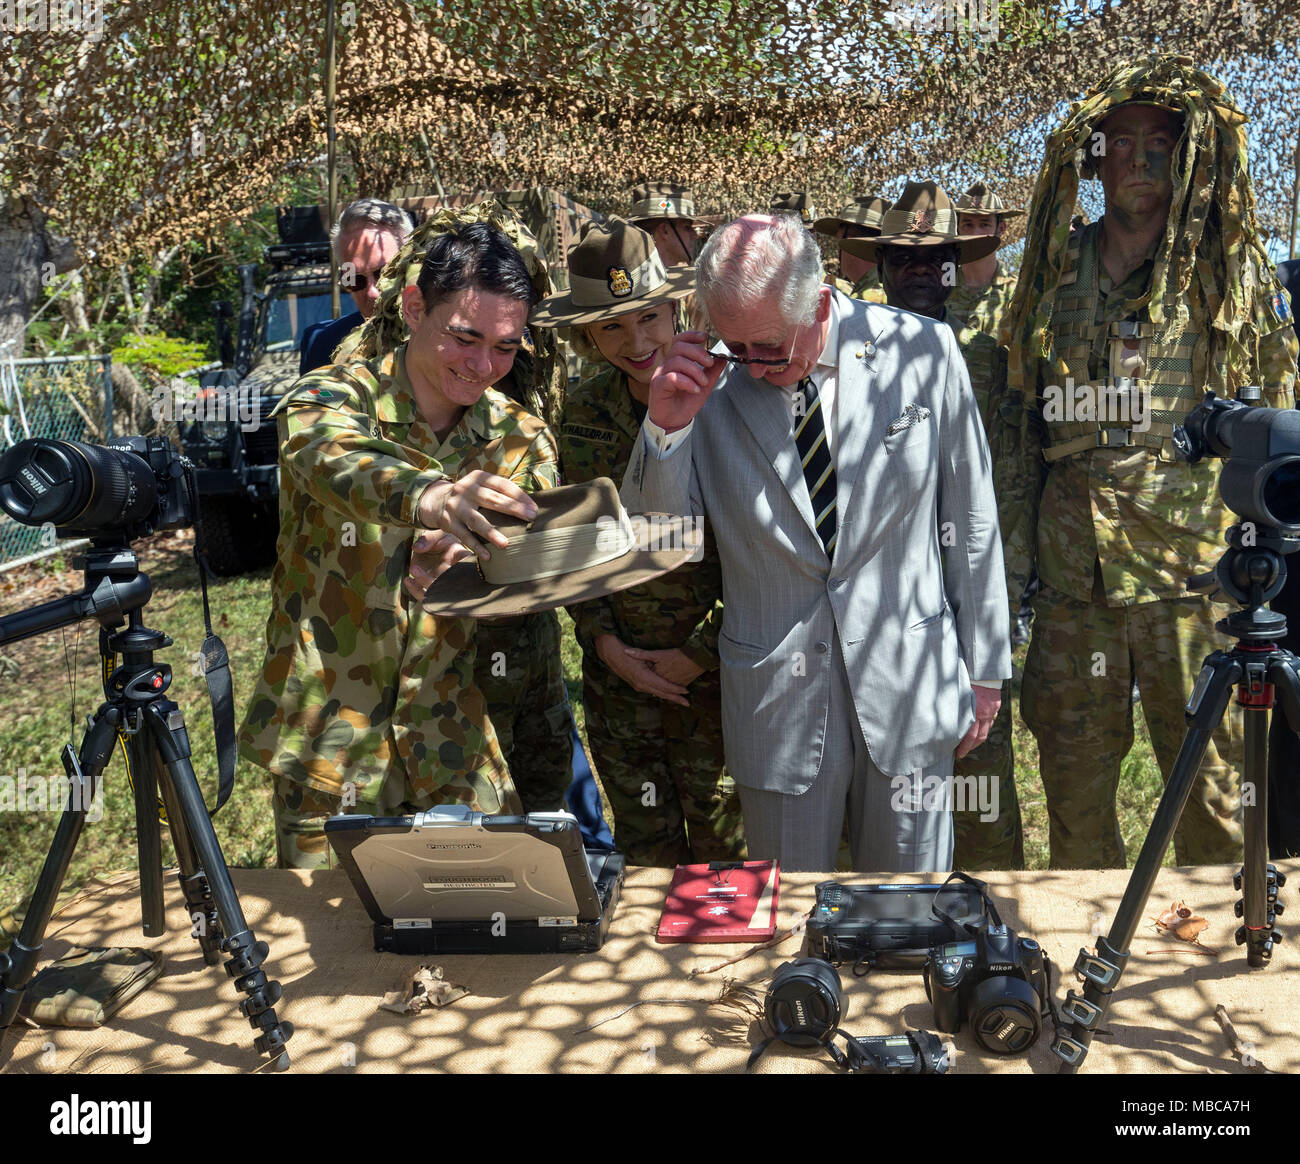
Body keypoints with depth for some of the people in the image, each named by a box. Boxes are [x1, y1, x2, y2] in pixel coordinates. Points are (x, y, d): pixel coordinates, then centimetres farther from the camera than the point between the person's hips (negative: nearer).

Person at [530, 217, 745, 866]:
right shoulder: (584, 411, 3)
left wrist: (696, 656, -10)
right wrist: (603, 642, -2)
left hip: (715, 674, -3)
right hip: (617, 673, 4)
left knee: (724, 858, 10)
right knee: (645, 856, 16)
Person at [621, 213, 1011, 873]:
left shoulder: (922, 352, -6)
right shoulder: (708, 384, -7)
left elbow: (970, 523, 2)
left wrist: (983, 671, 8)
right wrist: (665, 427, -18)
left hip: (908, 689, 0)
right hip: (776, 698, 0)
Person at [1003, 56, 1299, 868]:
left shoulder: (1232, 272, 4)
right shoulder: (1056, 274, 11)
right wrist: (1015, 549, 11)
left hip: (1195, 577, -2)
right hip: (1074, 584, 3)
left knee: (1215, 784, 4)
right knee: (1072, 777, 12)